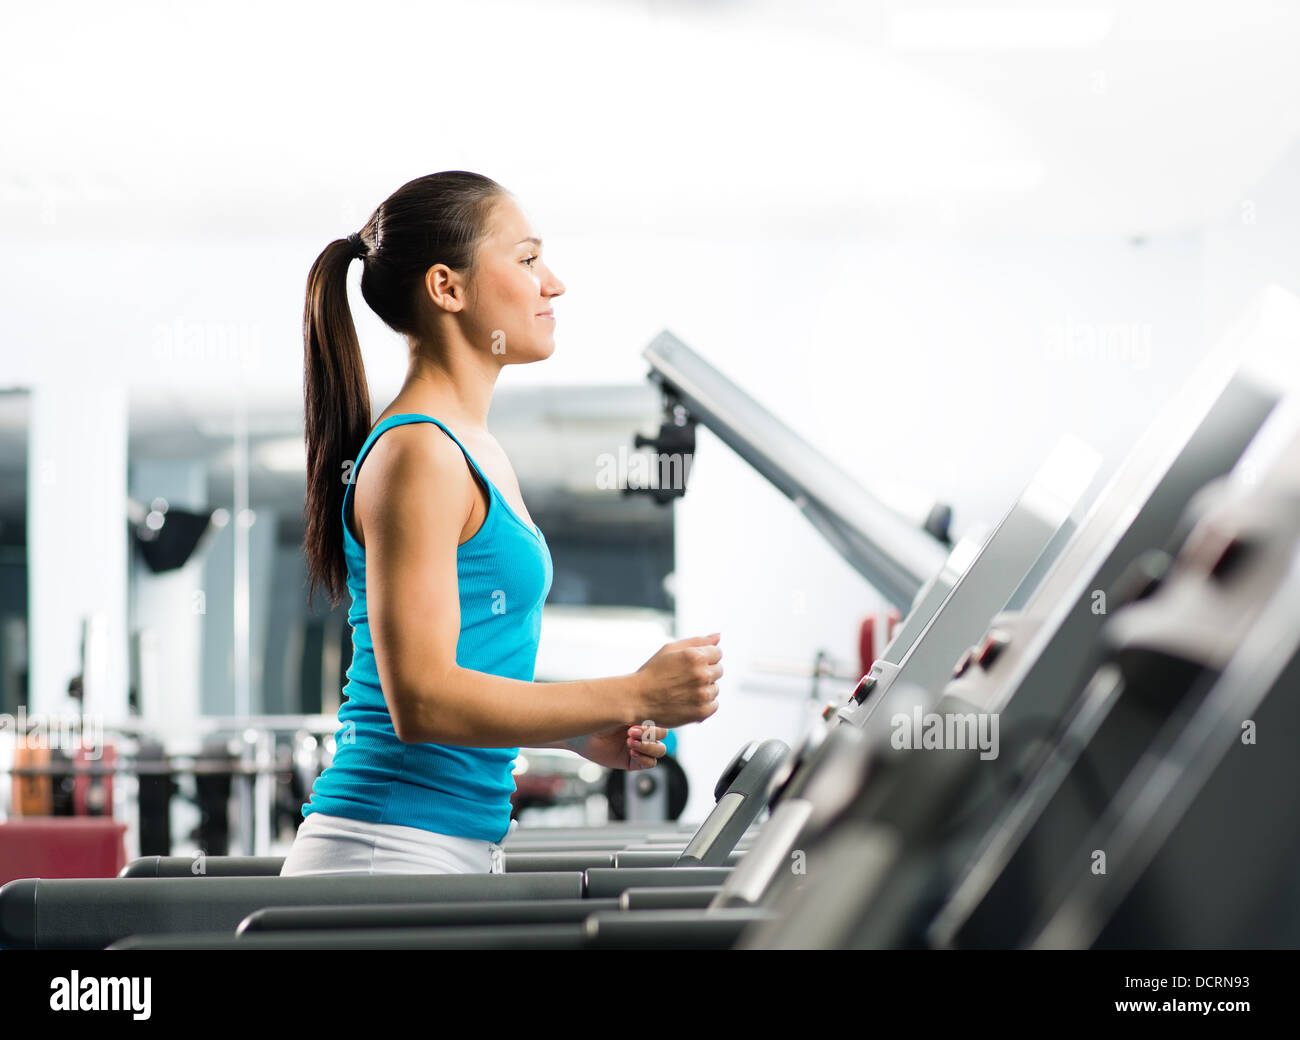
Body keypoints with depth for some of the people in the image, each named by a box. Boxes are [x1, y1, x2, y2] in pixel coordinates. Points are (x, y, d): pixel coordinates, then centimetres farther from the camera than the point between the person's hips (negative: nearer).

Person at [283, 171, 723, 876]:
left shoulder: (473, 450, 17)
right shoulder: (418, 454, -13)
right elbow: (420, 699, -20)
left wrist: (584, 732, 10)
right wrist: (635, 696, -17)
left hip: (461, 843, 9)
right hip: (387, 851, -9)